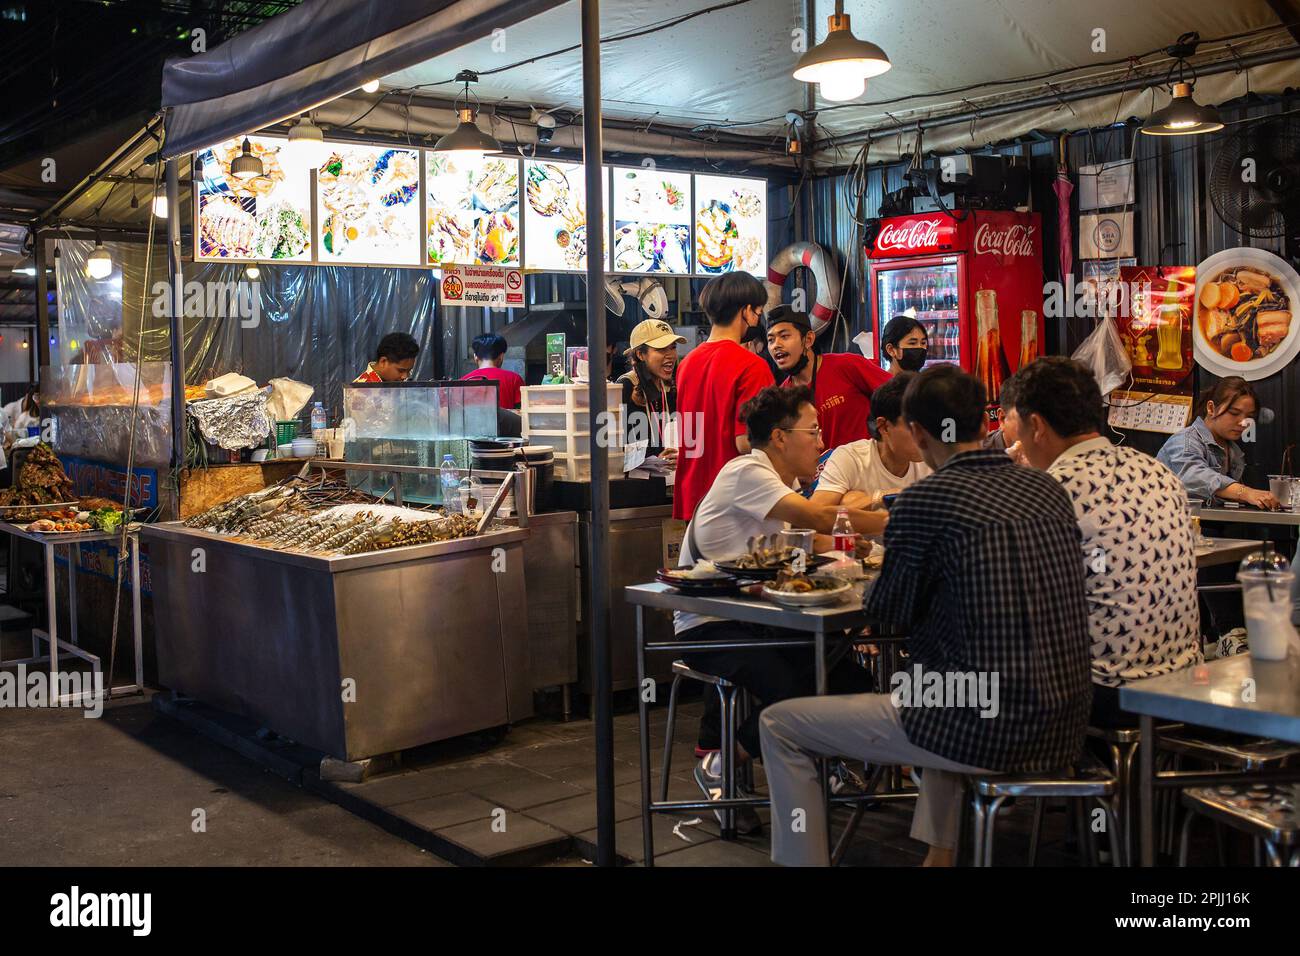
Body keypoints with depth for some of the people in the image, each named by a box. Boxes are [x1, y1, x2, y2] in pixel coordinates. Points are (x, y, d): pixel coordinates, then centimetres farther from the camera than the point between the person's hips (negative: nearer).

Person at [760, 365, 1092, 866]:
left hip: (985, 731, -7)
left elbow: (889, 614, -1)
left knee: (779, 725, 4)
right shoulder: (1048, 489, 6)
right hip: (1063, 731, 8)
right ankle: (939, 852, 41)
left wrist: (893, 558, 17)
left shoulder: (924, 501, -13)